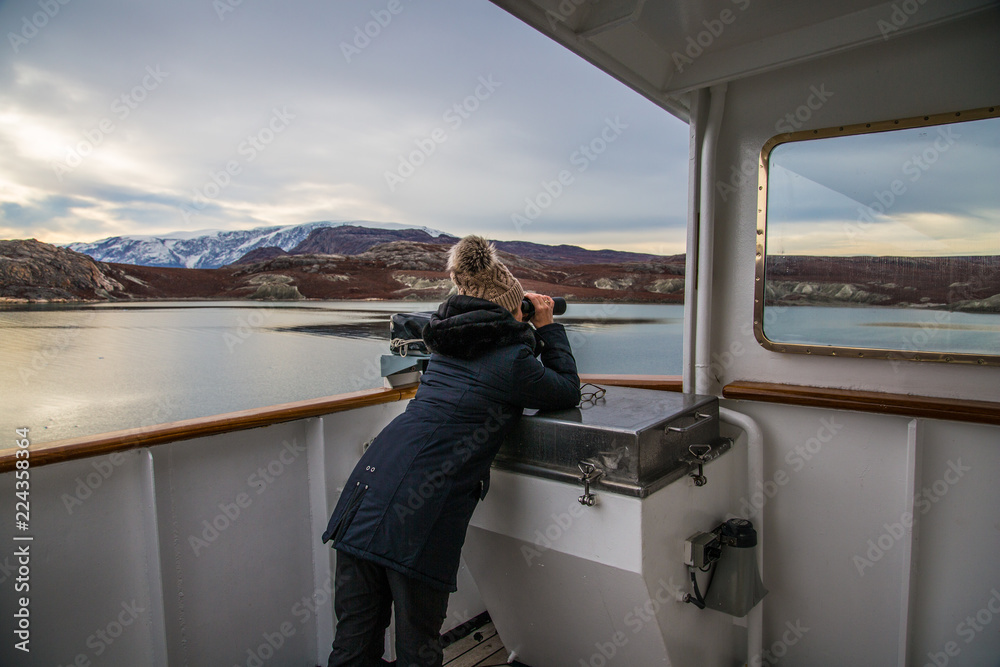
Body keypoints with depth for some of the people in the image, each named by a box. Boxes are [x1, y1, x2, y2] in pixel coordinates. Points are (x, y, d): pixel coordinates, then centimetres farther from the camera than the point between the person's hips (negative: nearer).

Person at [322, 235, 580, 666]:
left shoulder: (447, 344, 17)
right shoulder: (510, 360, -4)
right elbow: (569, 392, 12)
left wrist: (534, 333, 35)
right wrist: (547, 327, 18)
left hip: (367, 486, 7)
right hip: (418, 515, -7)